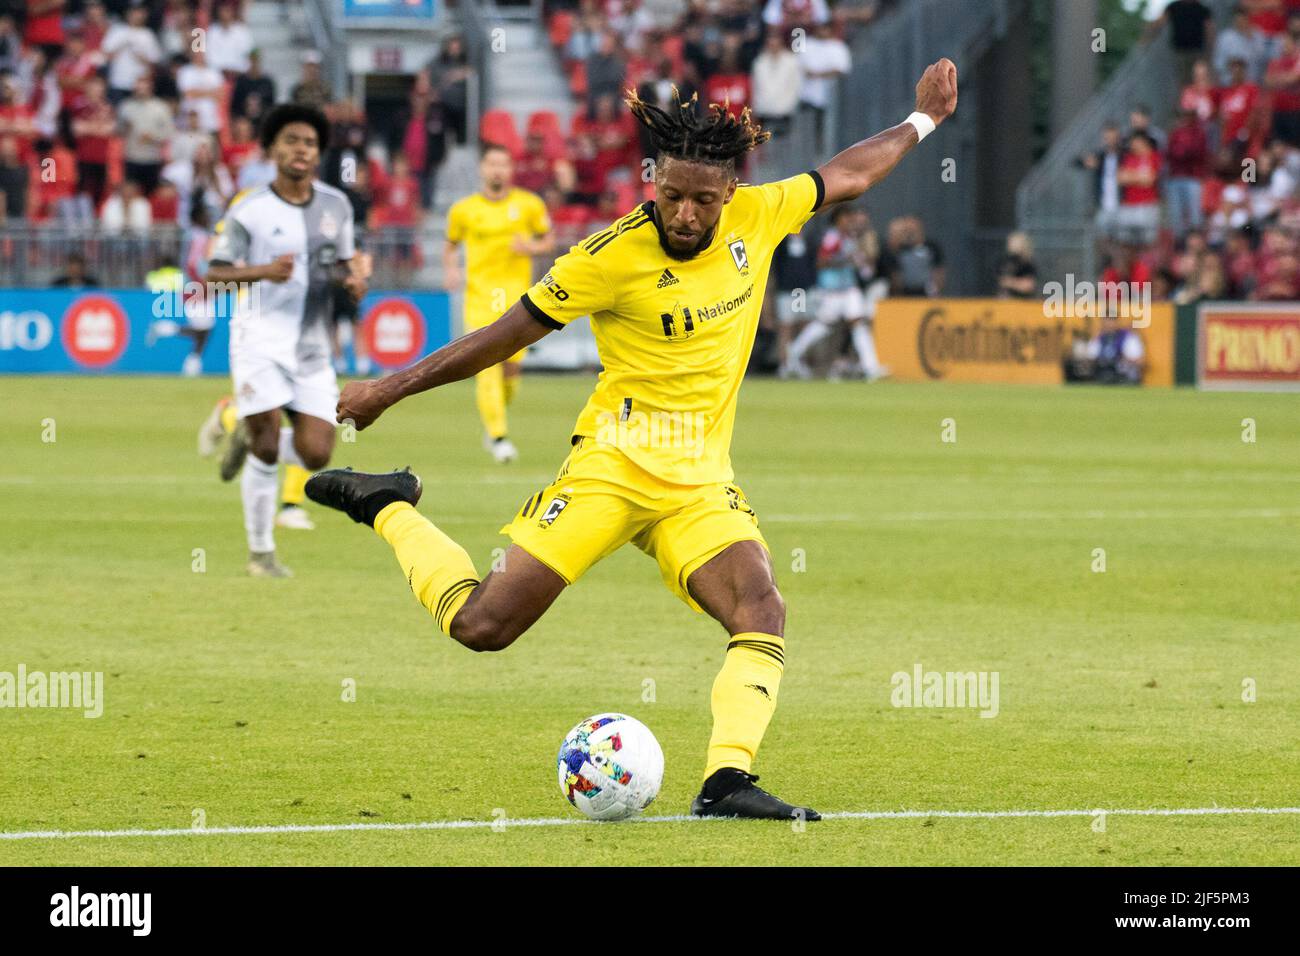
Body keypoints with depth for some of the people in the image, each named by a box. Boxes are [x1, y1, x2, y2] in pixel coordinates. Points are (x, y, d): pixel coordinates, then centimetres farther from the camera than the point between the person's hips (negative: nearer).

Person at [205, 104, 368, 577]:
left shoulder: (336, 205, 6)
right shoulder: (248, 210, -8)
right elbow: (214, 274, -6)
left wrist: (353, 278, -4)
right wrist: (262, 271, -24)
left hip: (312, 347, 4)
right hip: (260, 339, -4)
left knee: (315, 454, -4)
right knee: (268, 444, -10)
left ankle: (248, 437, 28)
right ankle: (260, 552, 6)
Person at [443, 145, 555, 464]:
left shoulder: (529, 205, 5)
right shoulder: (463, 210, 6)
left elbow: (548, 242, 12)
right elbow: (451, 245, 18)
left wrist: (531, 247, -9)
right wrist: (450, 268, -1)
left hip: (517, 293, 1)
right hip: (480, 294, -1)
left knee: (510, 366, 0)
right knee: (487, 367, -15)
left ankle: (492, 421, 27)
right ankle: (497, 435, -14)